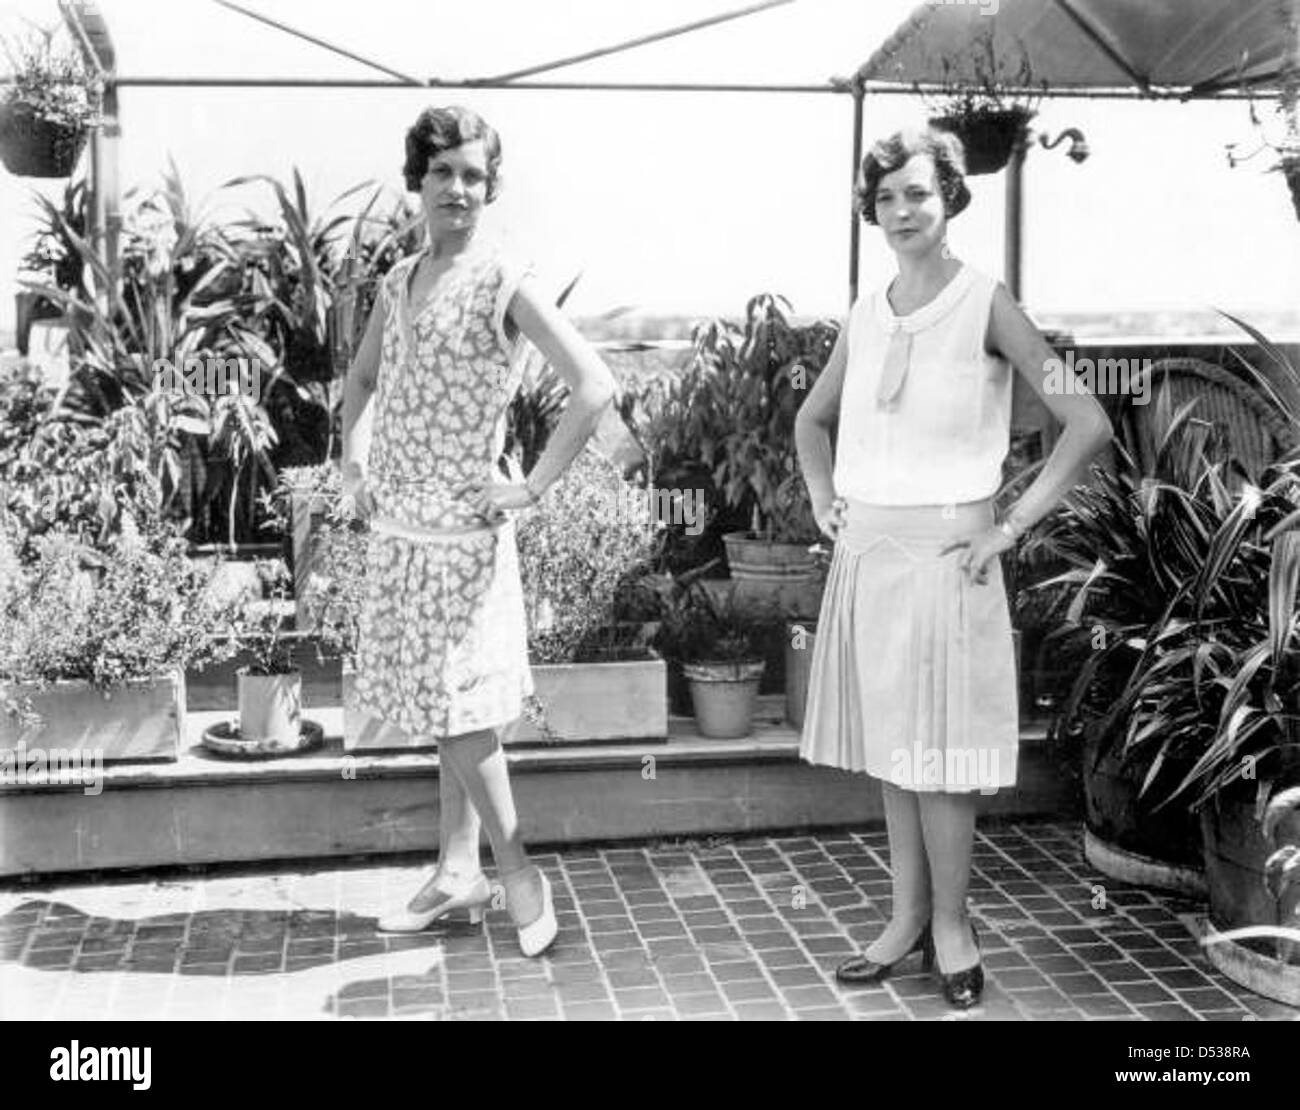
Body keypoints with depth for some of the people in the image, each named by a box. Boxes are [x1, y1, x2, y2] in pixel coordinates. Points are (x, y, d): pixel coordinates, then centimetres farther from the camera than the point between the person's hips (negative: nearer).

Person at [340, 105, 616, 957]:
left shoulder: (504, 286, -11)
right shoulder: (399, 281, 10)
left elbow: (595, 387, -18)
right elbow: (363, 381, 26)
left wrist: (532, 486, -16)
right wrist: (354, 462, 12)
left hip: (462, 527, -7)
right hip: (398, 525, 7)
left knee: (459, 703, -4)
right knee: (441, 702, 13)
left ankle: (519, 872, 11)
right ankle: (460, 871, 24)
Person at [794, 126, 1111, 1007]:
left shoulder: (986, 305, -8)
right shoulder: (868, 314, 9)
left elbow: (1089, 425, -12)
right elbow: (813, 419, 26)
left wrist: (1013, 527, -12)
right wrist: (824, 499, 11)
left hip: (943, 553, -6)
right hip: (865, 552, 6)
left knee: (938, 751, 0)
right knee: (888, 744, 12)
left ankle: (952, 926, 16)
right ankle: (909, 917, 24)